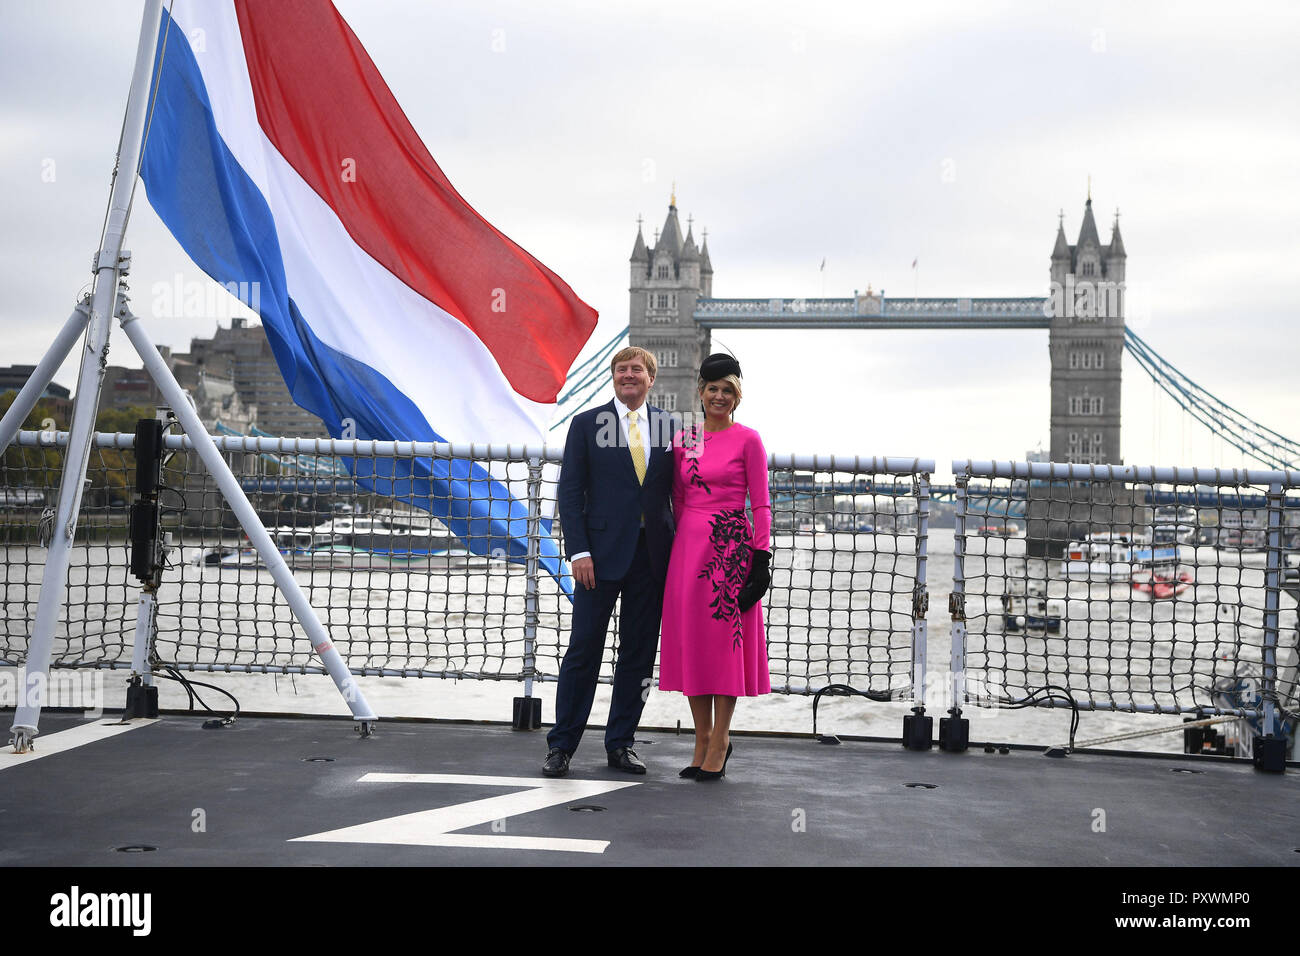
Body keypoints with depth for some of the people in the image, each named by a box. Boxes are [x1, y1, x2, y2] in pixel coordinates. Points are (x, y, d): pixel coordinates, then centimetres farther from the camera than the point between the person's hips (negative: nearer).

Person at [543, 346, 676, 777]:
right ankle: (561, 745, 10)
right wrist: (579, 551, -10)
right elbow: (569, 493, -1)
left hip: (653, 555, 3)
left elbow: (677, 491, 11)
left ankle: (620, 743, 19)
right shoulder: (586, 425, 3)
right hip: (602, 553, -3)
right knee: (584, 649, 0)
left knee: (639, 653, 8)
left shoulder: (668, 426, 9)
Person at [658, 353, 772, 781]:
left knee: (725, 639, -2)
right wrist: (680, 546, 10)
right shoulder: (683, 440, 11)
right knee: (689, 641, 7)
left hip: (730, 549, -5)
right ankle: (703, 740, 19)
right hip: (688, 547, 5)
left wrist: (761, 561, -10)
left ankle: (719, 741, 9)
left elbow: (760, 505, -4)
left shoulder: (747, 440, -2)